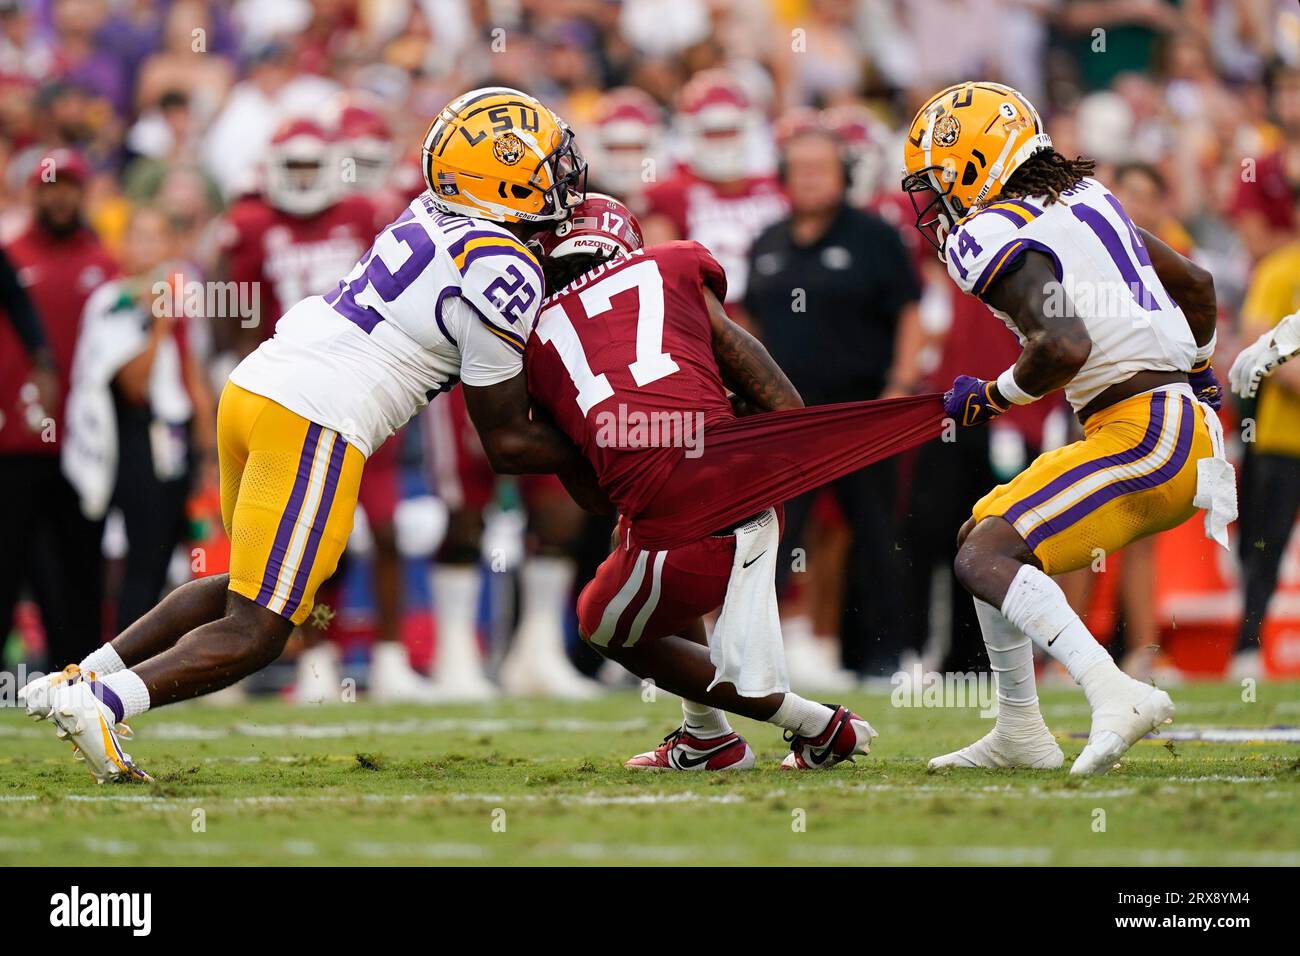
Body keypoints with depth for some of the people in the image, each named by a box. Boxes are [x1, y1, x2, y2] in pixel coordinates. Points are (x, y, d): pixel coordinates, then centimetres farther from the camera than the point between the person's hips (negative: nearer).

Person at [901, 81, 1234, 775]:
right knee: (984, 532, 19)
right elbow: (1195, 283, 26)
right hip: (1193, 426, 10)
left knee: (985, 560, -17)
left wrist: (990, 396, -6)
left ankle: (1115, 693, -32)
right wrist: (1198, 373, 43)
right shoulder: (1084, 198, 17)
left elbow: (1065, 346, -25)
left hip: (1146, 435, -10)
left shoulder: (991, 237, -10)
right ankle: (1020, 735, 22)